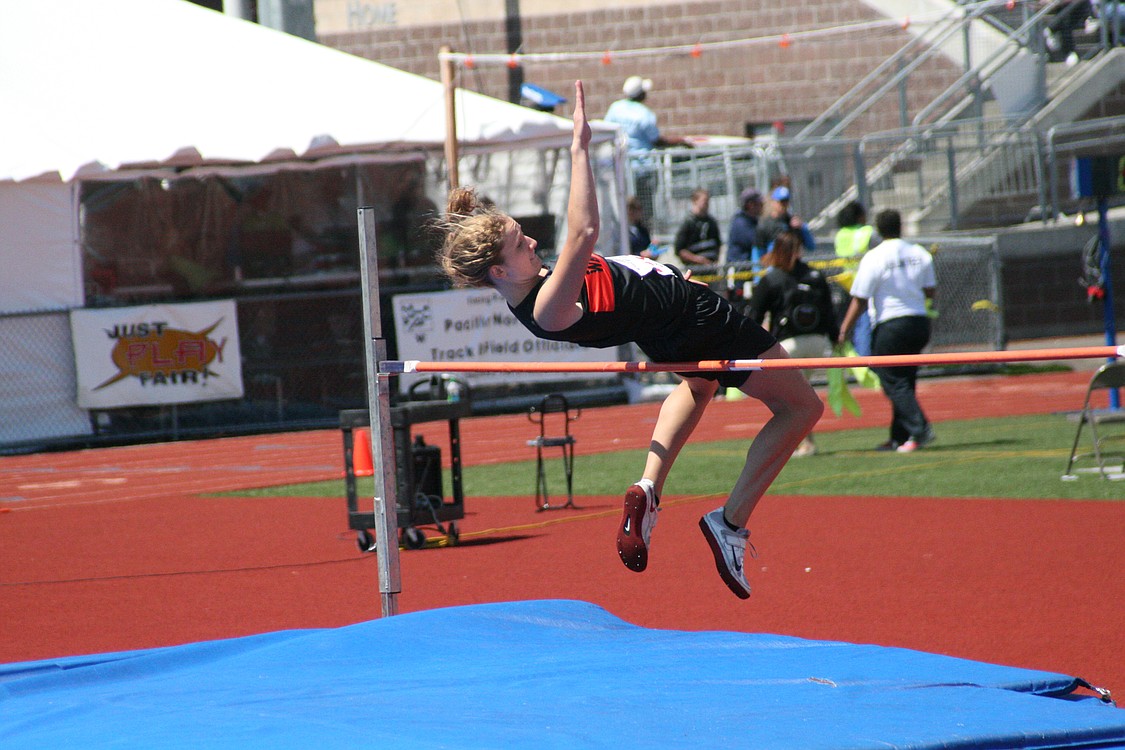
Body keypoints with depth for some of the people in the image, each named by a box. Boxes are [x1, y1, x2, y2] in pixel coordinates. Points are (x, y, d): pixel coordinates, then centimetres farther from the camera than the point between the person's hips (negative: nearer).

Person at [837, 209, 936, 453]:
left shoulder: (873, 258, -9)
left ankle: (919, 429, -18)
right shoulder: (920, 254, 4)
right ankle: (899, 437, 17)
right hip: (919, 322, 6)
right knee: (904, 381, 15)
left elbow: (859, 299, -10)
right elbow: (929, 291, 8)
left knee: (894, 383, -2)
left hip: (890, 325, -6)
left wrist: (844, 330, -3)